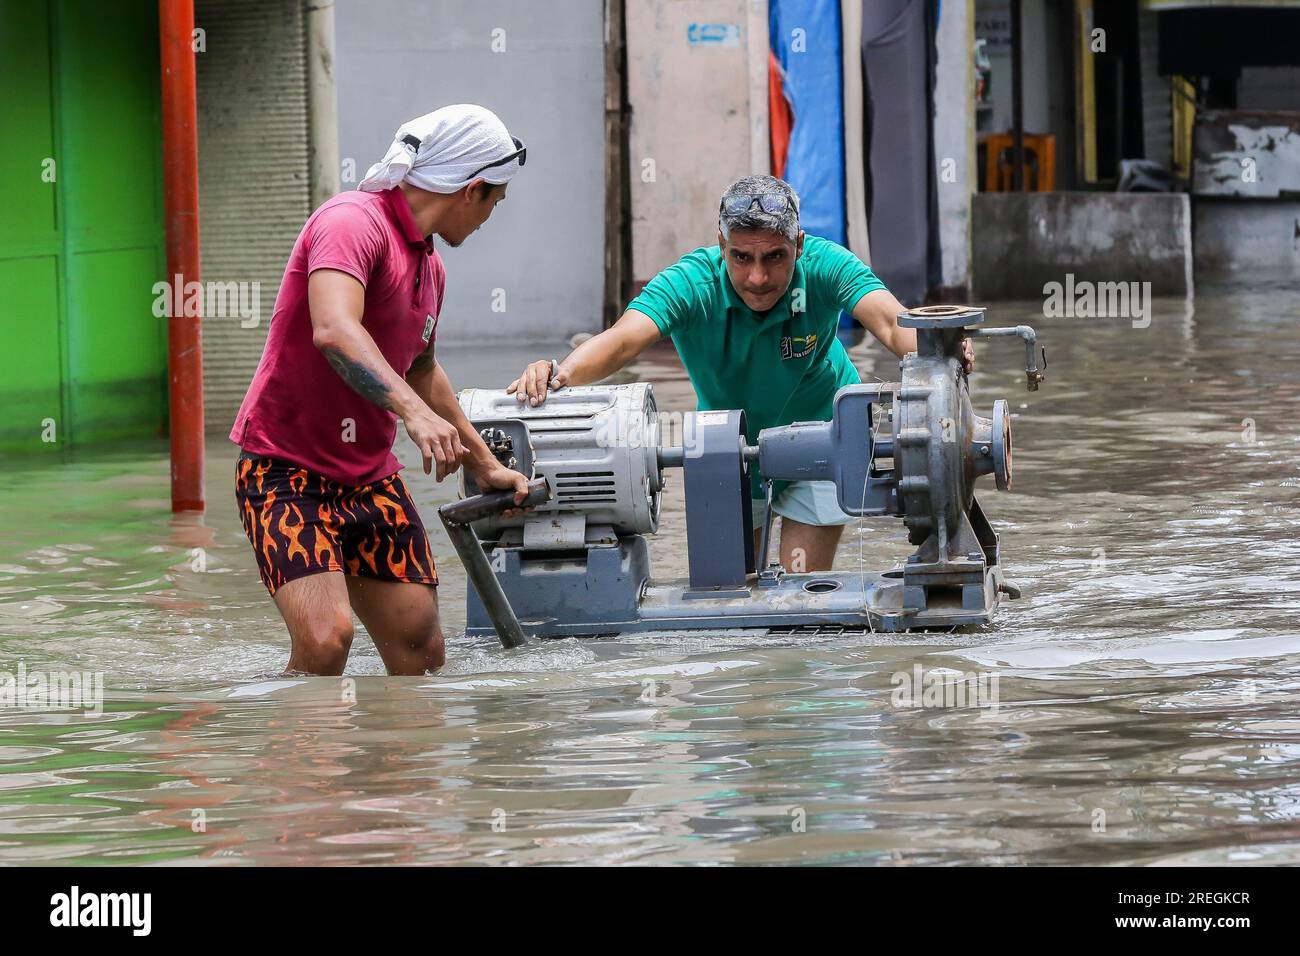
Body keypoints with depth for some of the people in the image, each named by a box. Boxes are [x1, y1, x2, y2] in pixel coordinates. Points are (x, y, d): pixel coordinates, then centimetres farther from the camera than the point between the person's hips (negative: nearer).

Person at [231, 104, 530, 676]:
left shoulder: (430, 267, 14)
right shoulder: (353, 221, -15)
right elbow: (334, 330, -34)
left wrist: (483, 464, 40)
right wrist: (412, 410, -46)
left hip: (371, 478, 9)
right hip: (285, 470, -9)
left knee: (420, 648, 1)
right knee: (325, 639, -26)